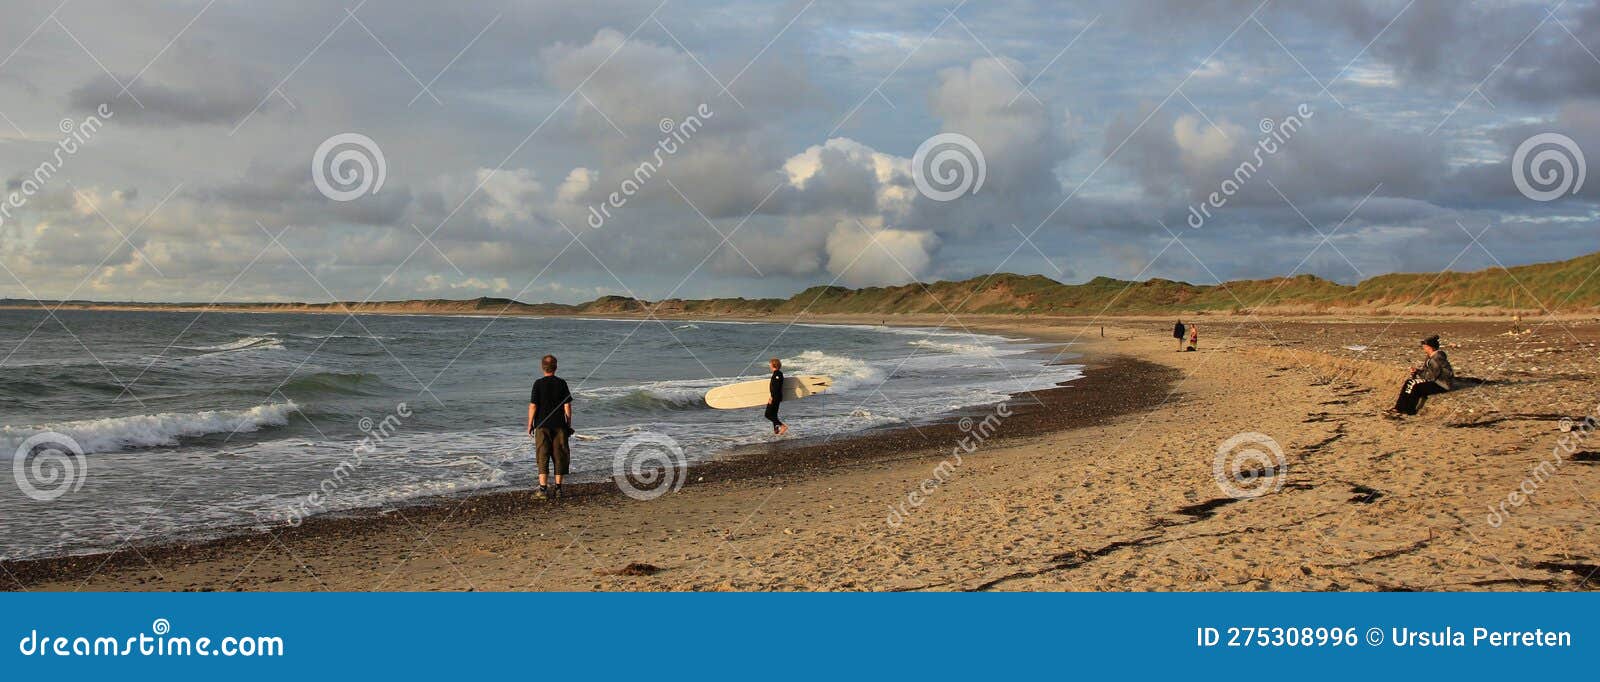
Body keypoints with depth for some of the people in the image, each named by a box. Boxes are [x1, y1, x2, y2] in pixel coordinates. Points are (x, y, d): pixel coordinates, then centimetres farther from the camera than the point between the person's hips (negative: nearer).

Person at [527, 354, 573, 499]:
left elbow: (533, 406, -7)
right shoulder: (561, 383, -1)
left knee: (543, 457, 2)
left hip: (542, 426, -1)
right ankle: (558, 488, 11)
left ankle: (543, 489, -2)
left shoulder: (538, 384, -6)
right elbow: (567, 406, -1)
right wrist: (569, 424, 9)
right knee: (559, 456, 9)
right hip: (559, 426, 1)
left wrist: (530, 424, 3)